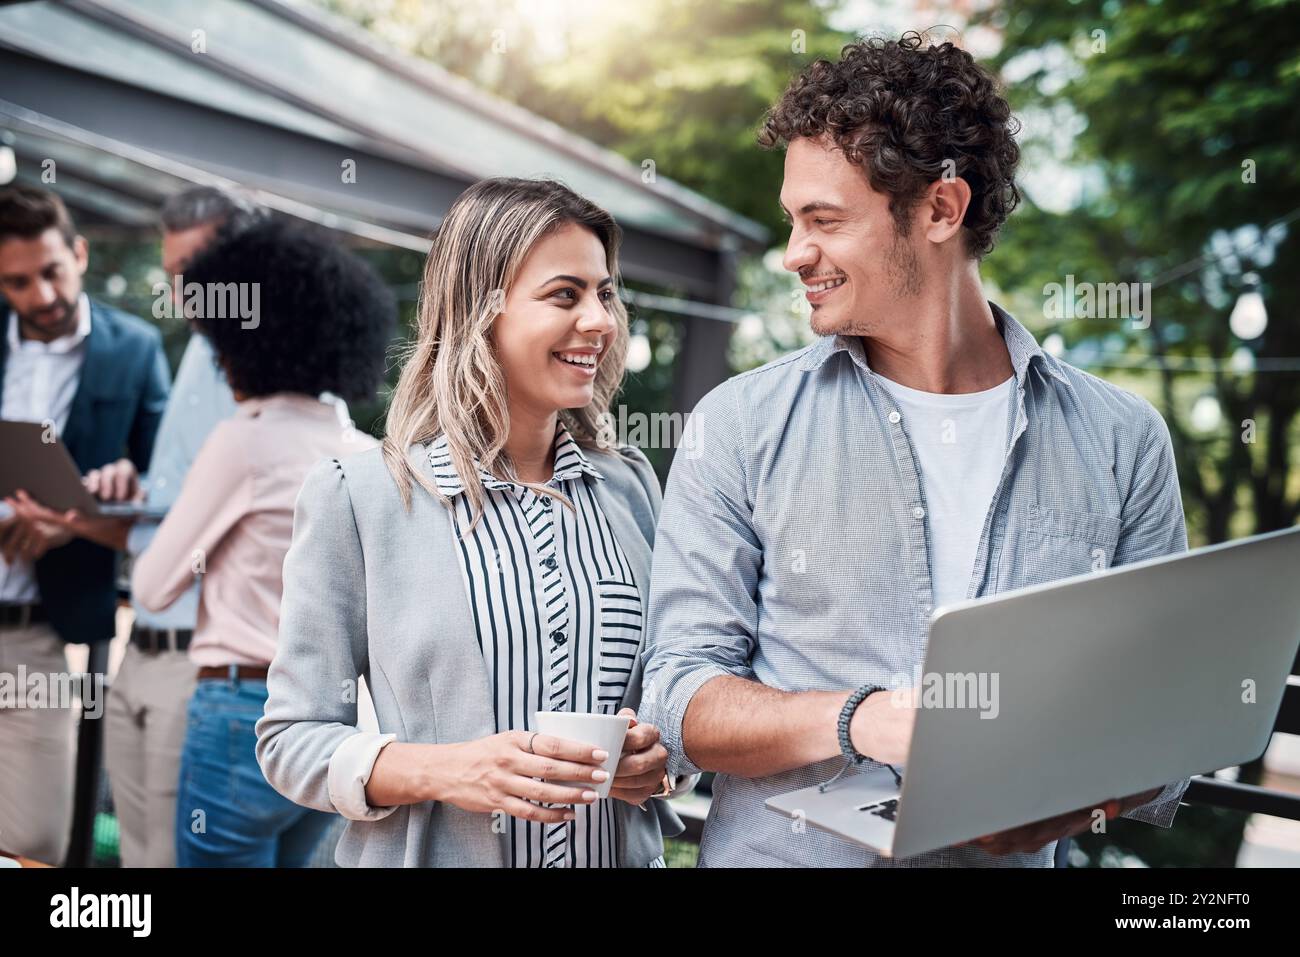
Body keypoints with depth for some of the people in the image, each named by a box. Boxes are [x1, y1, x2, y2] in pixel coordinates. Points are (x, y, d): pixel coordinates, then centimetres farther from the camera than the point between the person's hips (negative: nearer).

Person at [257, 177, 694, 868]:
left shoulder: (631, 485, 0)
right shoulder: (356, 495, -12)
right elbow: (292, 740, -9)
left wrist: (665, 756, -11)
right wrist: (442, 771, -24)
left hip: (625, 851, 4)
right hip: (437, 852, -3)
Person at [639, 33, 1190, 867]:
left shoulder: (1120, 440, -2)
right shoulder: (742, 426, -6)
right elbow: (683, 700, -7)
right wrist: (857, 721, -24)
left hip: (1006, 856, 1)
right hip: (780, 849, -1)